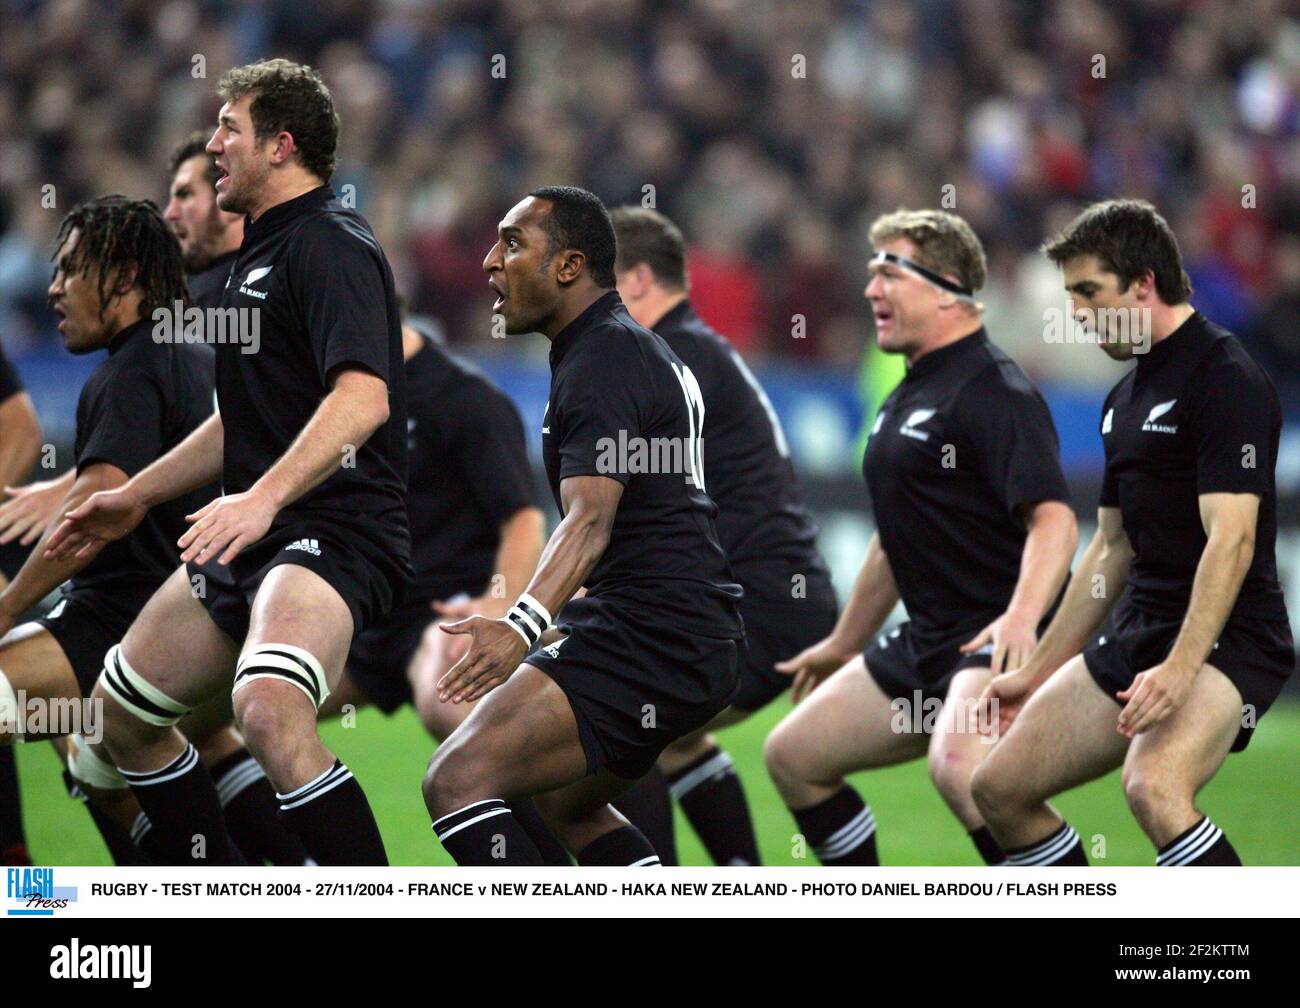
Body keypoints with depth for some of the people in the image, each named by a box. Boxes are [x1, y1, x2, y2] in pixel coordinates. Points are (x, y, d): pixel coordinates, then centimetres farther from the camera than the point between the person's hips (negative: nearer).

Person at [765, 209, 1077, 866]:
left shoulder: (993, 390, -14)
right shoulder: (907, 398, 16)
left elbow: (1053, 519, -26)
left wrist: (1021, 617, -42)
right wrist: (843, 644, 35)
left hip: (1000, 641, -10)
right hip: (928, 638, 10)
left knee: (959, 764, -36)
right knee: (794, 755, 11)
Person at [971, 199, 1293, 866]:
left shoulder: (1224, 379, -13)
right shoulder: (1125, 398, 16)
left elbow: (1231, 538, -23)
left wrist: (1179, 669, -32)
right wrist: (1039, 672, 27)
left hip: (1224, 638, -10)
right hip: (1137, 634, 10)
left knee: (1154, 791, -34)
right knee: (1001, 788, 7)